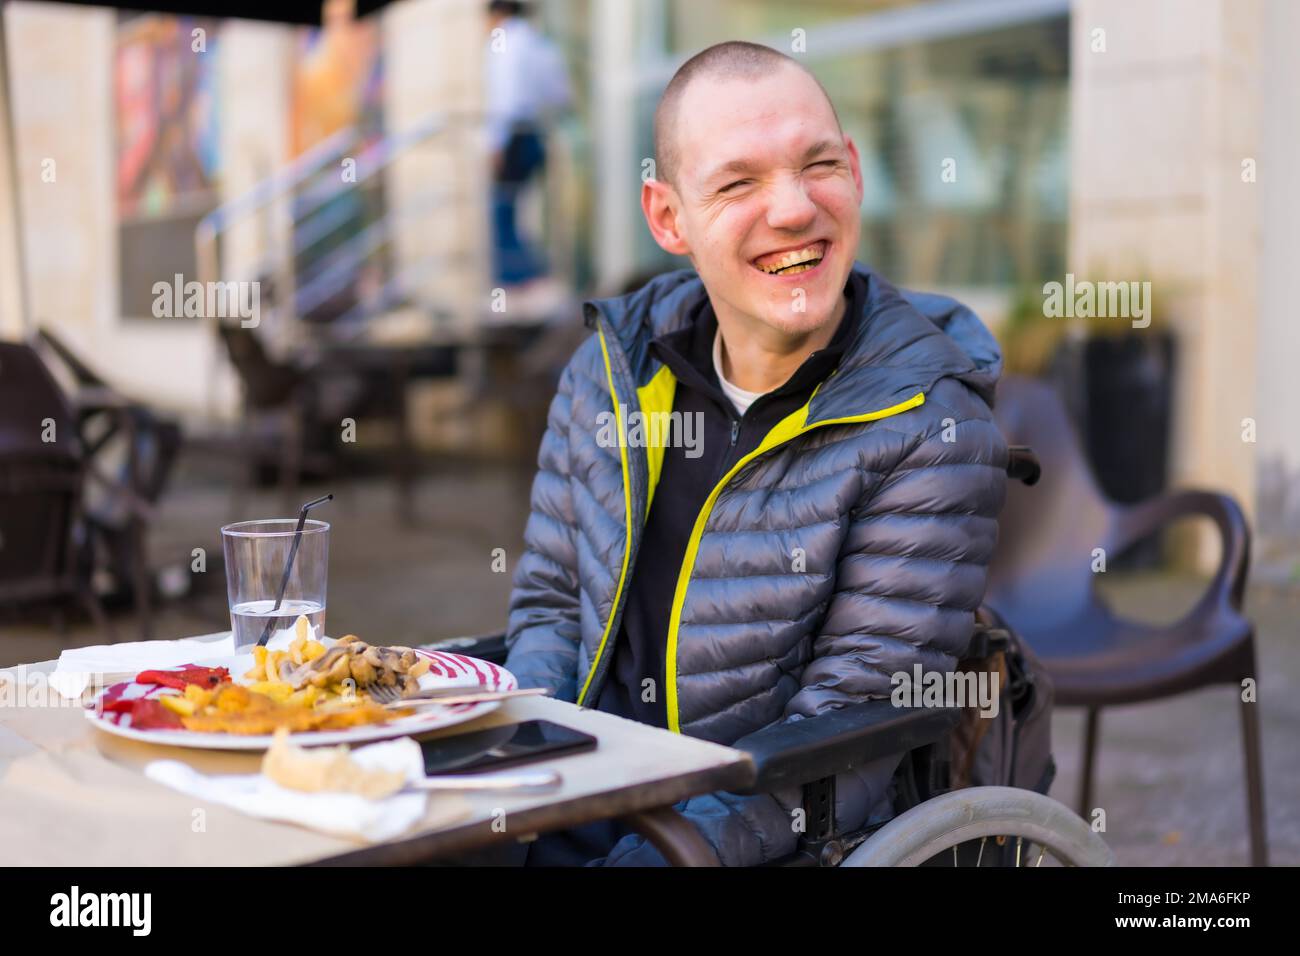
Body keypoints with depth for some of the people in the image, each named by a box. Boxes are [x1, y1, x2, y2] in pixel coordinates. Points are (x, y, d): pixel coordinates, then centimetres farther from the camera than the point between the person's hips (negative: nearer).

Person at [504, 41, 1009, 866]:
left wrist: (649, 853, -21)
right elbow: (548, 602, 11)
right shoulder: (610, 368, 4)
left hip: (774, 841, -4)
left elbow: (845, 727, -14)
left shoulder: (931, 427, -11)